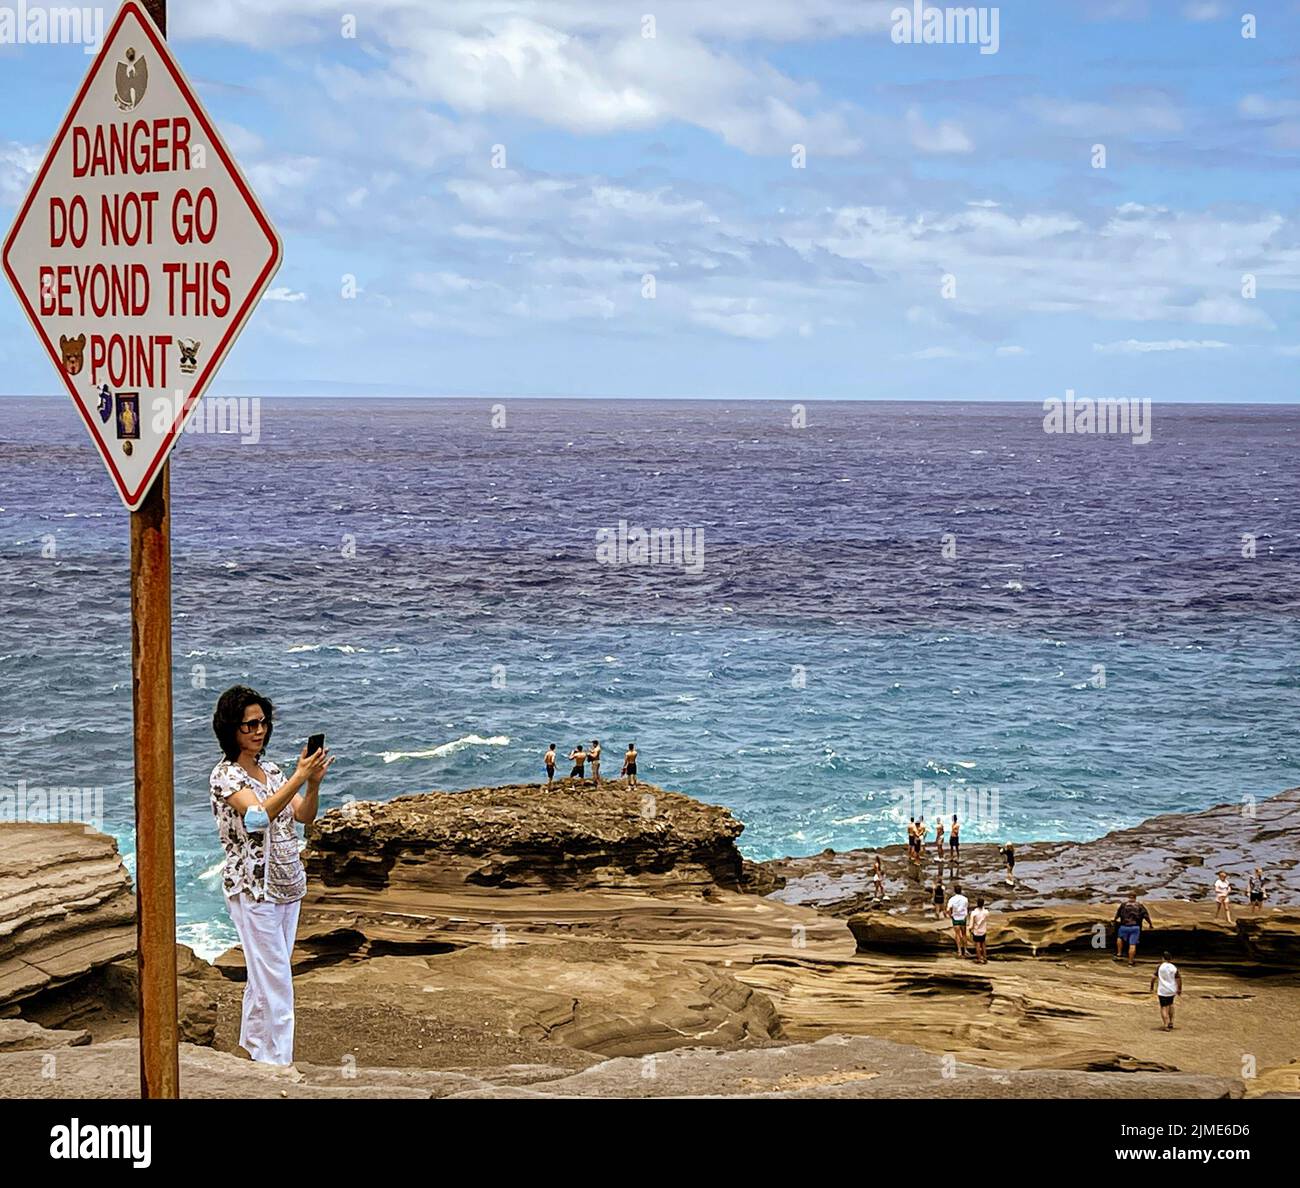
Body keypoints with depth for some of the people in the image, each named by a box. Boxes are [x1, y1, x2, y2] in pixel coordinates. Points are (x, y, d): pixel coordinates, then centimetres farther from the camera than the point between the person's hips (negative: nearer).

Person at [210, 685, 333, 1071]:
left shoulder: (270, 769, 9)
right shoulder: (225, 776, -13)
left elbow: (305, 815, 2)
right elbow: (258, 814, -30)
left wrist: (314, 783, -17)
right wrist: (299, 778, -35)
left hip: (286, 884, 7)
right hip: (252, 888, -7)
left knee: (265, 971, 16)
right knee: (275, 977, -6)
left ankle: (255, 1043, 27)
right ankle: (278, 1060, 0)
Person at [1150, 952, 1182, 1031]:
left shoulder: (1159, 966, -7)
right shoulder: (1174, 968, -2)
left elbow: (1154, 977, -8)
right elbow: (1178, 979, -1)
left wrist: (1152, 986, 5)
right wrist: (1179, 990, 10)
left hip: (1162, 991, -3)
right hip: (1172, 990, 3)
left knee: (1164, 1007, 2)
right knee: (1170, 1004, 26)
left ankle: (1166, 1025, -9)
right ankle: (1171, 1022, 28)